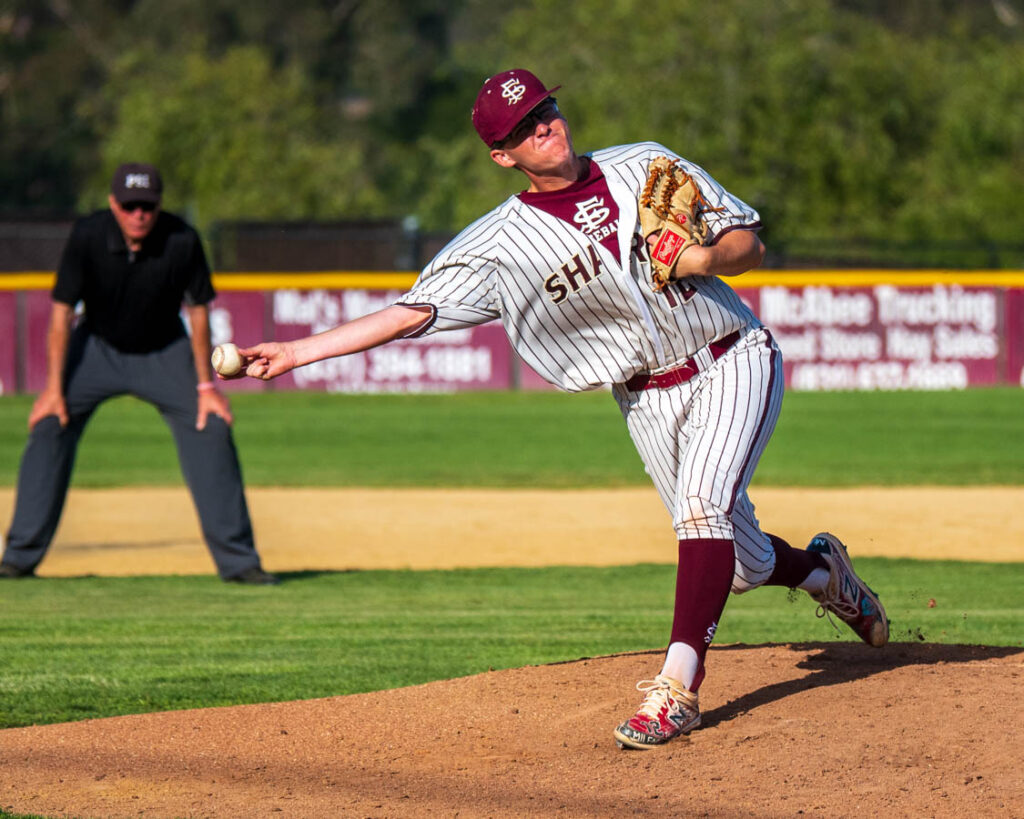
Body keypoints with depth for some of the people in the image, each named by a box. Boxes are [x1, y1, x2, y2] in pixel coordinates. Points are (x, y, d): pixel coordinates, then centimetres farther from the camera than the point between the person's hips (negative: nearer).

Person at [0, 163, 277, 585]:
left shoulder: (182, 241, -24)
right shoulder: (88, 236, -24)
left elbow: (198, 312, -12)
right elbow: (62, 312, -17)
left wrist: (206, 387, -10)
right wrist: (54, 388, -19)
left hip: (164, 352, 0)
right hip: (97, 347, 0)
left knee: (211, 431, -12)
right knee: (49, 426, -13)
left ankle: (238, 560, -3)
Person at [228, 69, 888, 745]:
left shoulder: (648, 168, -2)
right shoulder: (500, 245, -6)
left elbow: (751, 242, 3)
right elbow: (410, 313, -11)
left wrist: (707, 258, -20)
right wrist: (297, 351, -19)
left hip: (732, 362, -2)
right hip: (649, 399, 2)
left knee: (703, 505, -25)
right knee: (741, 564, 2)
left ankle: (677, 688, -26)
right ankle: (818, 568, 37)